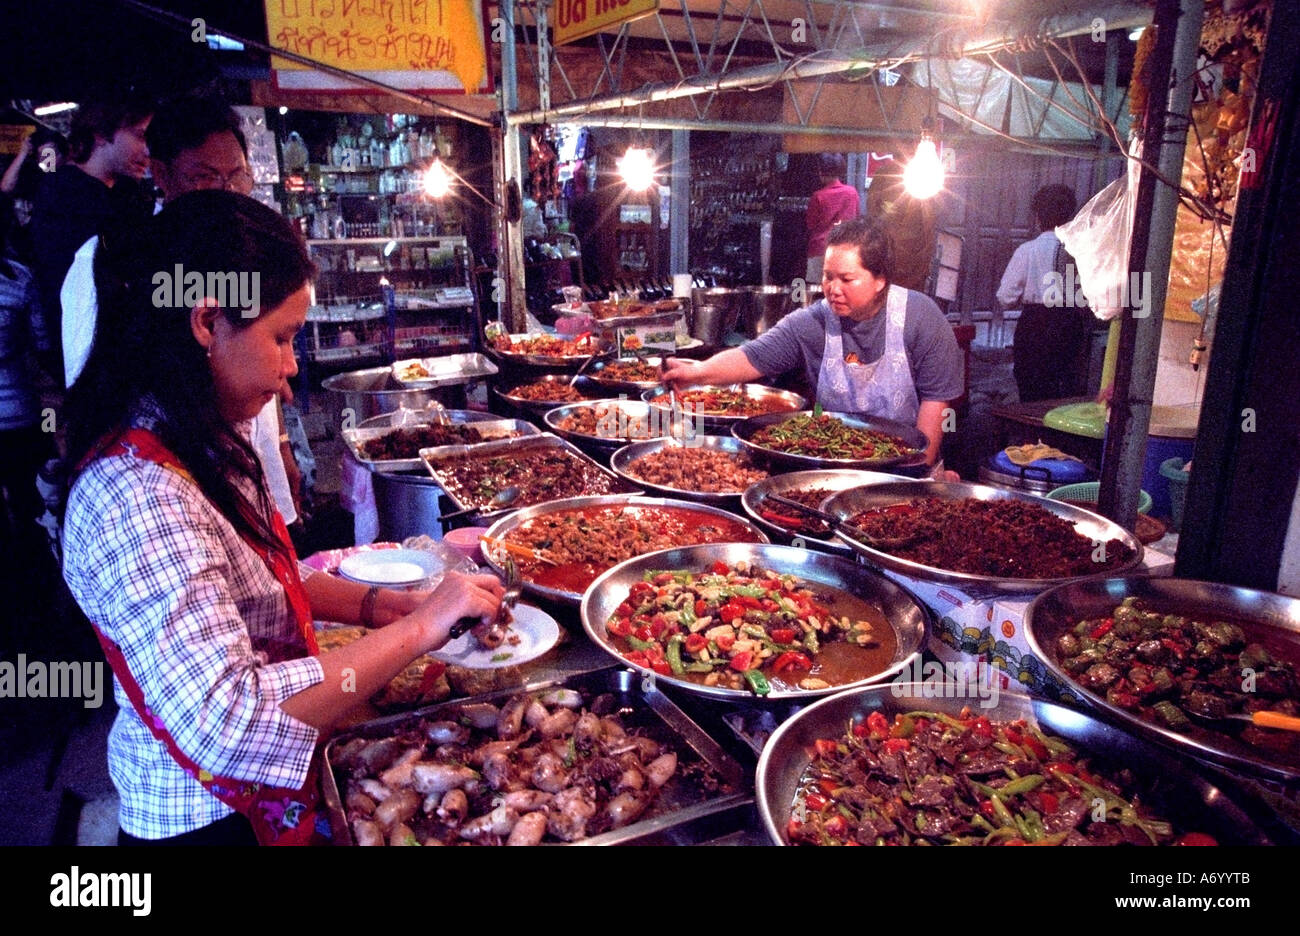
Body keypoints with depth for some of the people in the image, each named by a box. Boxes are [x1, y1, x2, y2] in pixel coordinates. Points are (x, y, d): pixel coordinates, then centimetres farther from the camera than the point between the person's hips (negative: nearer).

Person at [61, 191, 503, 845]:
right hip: (206, 817, -8)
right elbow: (229, 723, -38)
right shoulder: (135, 493, -31)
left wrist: (375, 604, -3)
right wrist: (417, 629, -31)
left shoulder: (198, 446, -1)